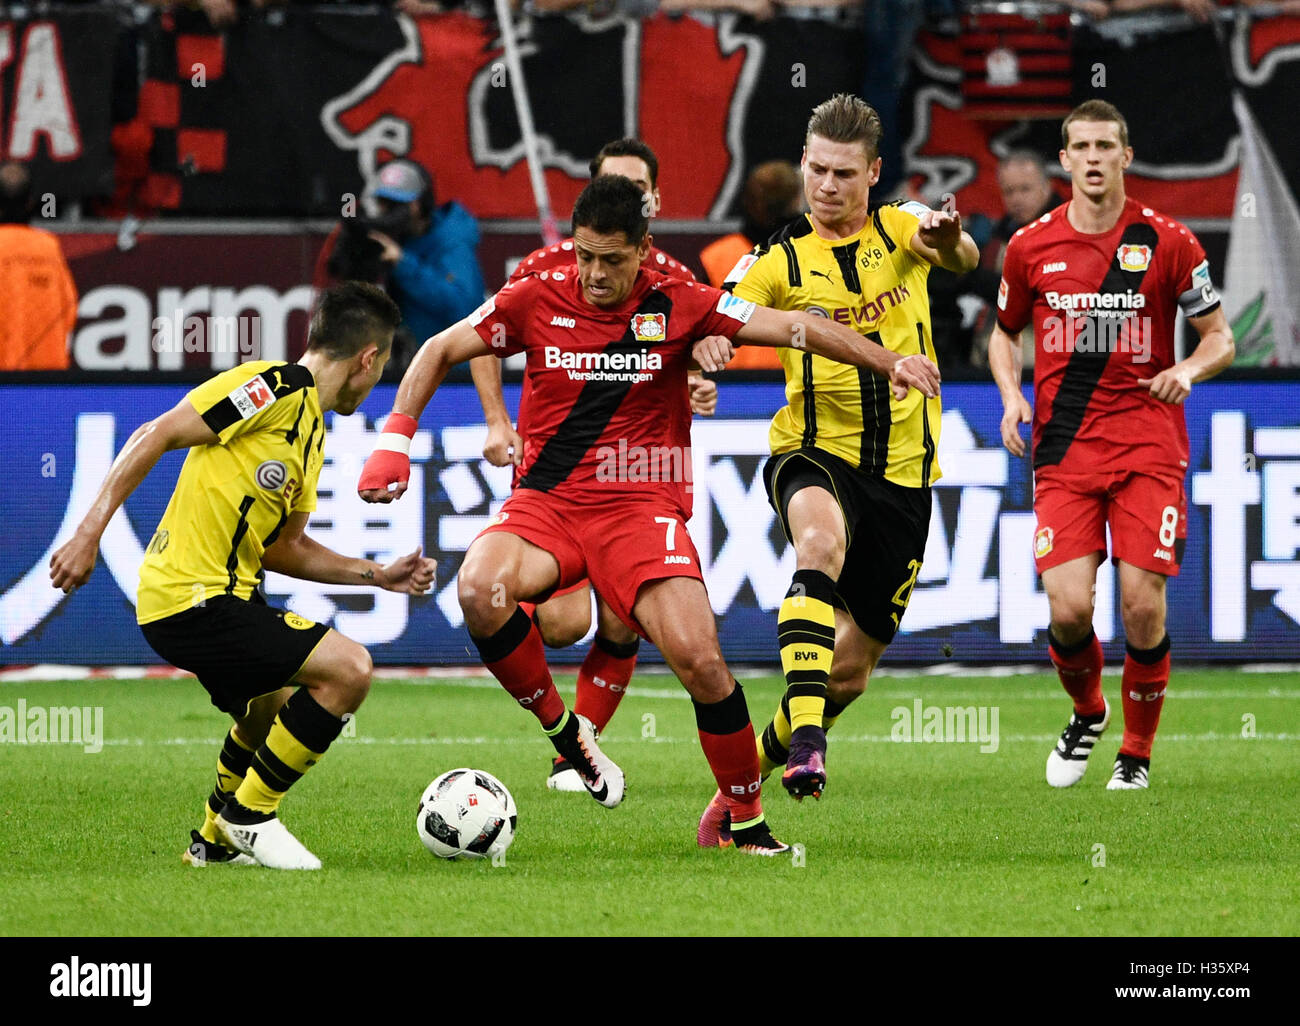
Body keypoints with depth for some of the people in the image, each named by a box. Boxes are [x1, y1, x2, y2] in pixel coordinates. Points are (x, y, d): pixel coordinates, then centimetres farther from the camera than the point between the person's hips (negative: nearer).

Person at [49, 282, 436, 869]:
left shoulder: (311, 433, 15)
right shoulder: (276, 389, -14)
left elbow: (283, 548, 19)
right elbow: (155, 436, -16)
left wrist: (378, 576, 17)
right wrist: (90, 532, -20)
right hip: (192, 600, -11)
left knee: (269, 714, 30)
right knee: (349, 669, -15)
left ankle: (218, 838, 49)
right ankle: (249, 814, -3)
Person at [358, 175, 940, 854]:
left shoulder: (677, 306, -2)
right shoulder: (538, 300, 1)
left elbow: (796, 327, -3)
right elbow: (441, 351, 12)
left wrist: (891, 363, -13)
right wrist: (395, 438, 1)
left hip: (641, 505, -1)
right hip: (547, 501, 1)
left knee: (699, 658, -20)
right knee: (480, 589, -32)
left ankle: (747, 823, 1)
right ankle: (562, 731, -8)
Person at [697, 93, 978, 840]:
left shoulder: (899, 229, 3)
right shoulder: (779, 263, 0)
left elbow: (962, 257, -18)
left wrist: (951, 240, -43)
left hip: (903, 470, 2)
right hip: (815, 454, -2)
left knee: (851, 667, 5)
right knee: (822, 541, -39)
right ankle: (805, 739, -47)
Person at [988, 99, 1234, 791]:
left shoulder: (1166, 241, 0)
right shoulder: (1031, 246, 5)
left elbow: (1220, 337, 6)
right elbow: (1005, 333, 21)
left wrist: (1190, 369, -15)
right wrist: (1011, 396, 2)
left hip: (1149, 446, -1)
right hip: (1064, 449, 1)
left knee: (1142, 607, -10)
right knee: (1068, 609, -12)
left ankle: (1137, 752, 13)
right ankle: (1086, 714, 20)